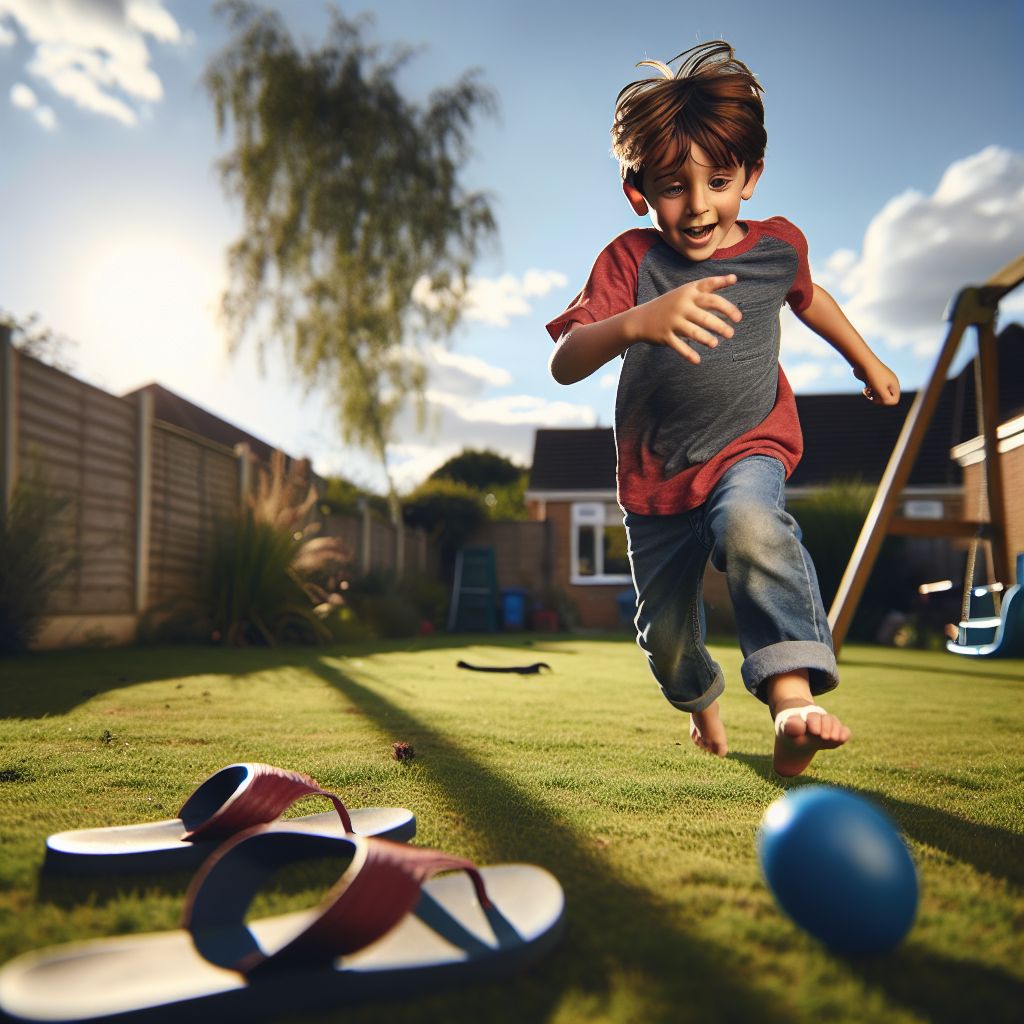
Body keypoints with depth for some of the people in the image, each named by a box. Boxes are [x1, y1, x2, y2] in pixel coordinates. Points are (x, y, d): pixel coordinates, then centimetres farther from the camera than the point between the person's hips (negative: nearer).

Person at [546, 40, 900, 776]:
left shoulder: (778, 246, -6)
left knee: (751, 524, -38)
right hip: (656, 475, 1)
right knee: (666, 635, 12)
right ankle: (702, 703, 46)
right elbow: (564, 364, -28)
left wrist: (867, 361, 32)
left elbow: (808, 296, 20)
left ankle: (793, 698, -37)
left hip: (749, 446, 0)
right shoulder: (631, 259, -15)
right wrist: (636, 322, -48)